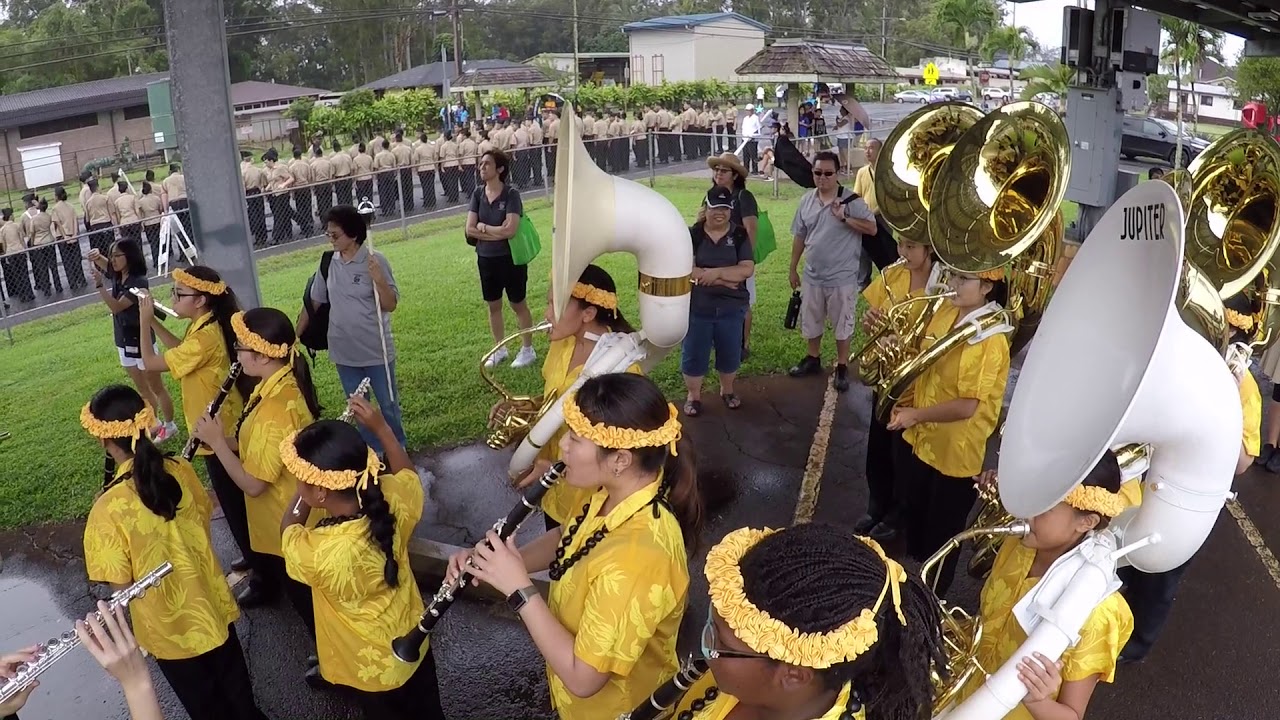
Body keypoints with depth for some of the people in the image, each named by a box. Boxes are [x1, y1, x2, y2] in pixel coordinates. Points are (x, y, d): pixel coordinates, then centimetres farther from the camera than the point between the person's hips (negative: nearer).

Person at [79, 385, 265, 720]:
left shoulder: (108, 508, -27)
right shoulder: (180, 469, -13)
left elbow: (122, 586, -17)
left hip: (169, 630, -4)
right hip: (213, 607, 4)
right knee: (237, 690, 27)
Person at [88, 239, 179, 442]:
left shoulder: (138, 282, -22)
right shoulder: (118, 275, 0)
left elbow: (116, 306, -27)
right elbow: (102, 263, 7)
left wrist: (99, 284, -34)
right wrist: (96, 256, -16)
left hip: (140, 341, -8)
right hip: (124, 341, 8)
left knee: (156, 387, 5)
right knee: (142, 388, 18)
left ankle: (170, 425, 17)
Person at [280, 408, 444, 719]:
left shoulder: (318, 554, -38)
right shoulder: (394, 502, -26)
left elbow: (288, 531, -12)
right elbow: (407, 473, 2)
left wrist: (306, 485, -11)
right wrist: (381, 428, -1)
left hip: (373, 668, -4)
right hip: (413, 644, 4)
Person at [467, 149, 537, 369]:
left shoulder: (511, 194, -14)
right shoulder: (478, 194, 1)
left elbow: (510, 230, -24)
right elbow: (470, 230, -5)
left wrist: (483, 227, -12)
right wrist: (497, 232, -15)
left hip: (511, 258, -5)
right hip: (486, 259, 5)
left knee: (518, 304, 7)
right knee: (493, 305, 15)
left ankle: (528, 350, 22)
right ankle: (499, 349, 31)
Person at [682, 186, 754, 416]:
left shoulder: (740, 235, -1)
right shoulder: (692, 235, -5)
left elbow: (747, 269, -11)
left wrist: (716, 272, -23)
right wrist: (725, 279, -20)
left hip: (731, 307, 1)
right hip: (697, 307, -1)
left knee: (730, 352, 14)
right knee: (694, 353, 7)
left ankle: (727, 391, 36)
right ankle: (693, 396, 24)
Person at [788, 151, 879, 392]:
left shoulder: (851, 200, -12)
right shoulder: (806, 200, 2)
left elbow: (872, 228, -16)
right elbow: (799, 236, 8)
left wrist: (844, 218, -26)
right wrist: (793, 269, 11)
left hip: (842, 277, -4)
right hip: (812, 276, 5)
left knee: (842, 324, 8)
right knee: (810, 320, 17)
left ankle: (842, 367, 22)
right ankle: (813, 359, 37)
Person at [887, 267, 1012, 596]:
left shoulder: (991, 340, -23)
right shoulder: (944, 311, -1)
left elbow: (967, 406, -25)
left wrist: (916, 415, -19)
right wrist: (906, 400, -1)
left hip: (955, 453, -7)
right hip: (918, 439, 7)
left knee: (940, 535, 12)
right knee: (912, 516, 26)